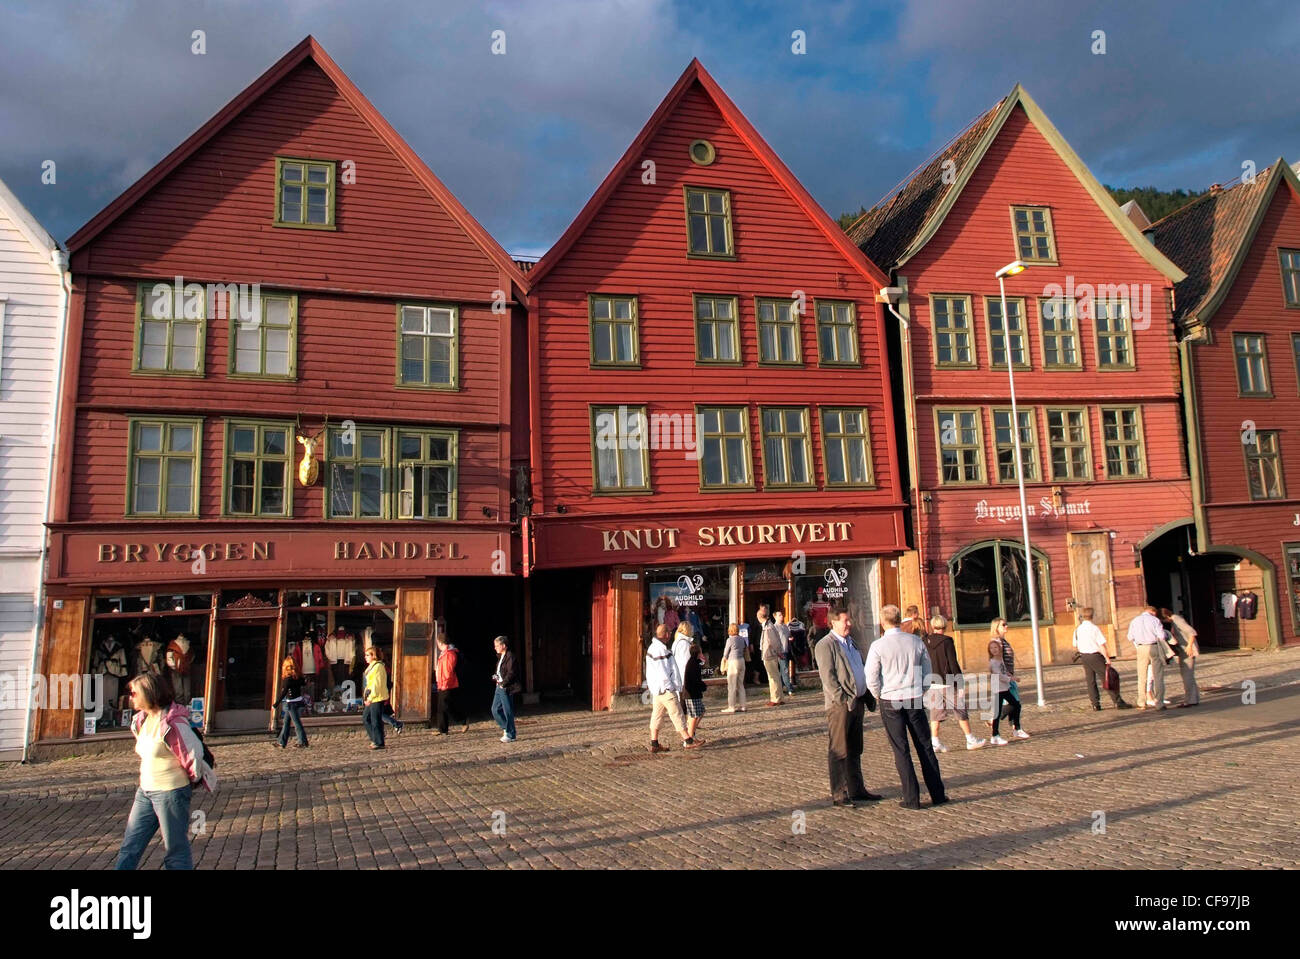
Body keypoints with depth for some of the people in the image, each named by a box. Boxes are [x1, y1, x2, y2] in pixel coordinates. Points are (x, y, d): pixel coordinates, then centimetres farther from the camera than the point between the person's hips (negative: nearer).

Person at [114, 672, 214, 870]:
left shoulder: (172, 723, -21)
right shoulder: (141, 721, 7)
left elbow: (194, 753, -20)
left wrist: (193, 779, -5)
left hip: (171, 792, -9)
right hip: (145, 792, 9)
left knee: (176, 850, 3)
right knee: (130, 847, 13)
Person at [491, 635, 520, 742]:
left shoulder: (510, 656, -14)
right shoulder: (500, 657, 15)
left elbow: (511, 673, -20)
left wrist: (503, 683, -17)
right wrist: (496, 677, 8)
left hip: (506, 688, -10)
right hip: (500, 687, 10)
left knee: (508, 712, -2)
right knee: (495, 710, 10)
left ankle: (511, 735, 7)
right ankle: (506, 728, 23)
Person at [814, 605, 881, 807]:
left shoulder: (850, 642, 18)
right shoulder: (825, 645, -10)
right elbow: (828, 677, -16)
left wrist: (867, 696, 13)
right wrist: (844, 700, -21)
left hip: (857, 702, 9)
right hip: (839, 705, -9)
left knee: (855, 750, 16)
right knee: (838, 752, -3)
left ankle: (856, 789, 25)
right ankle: (838, 795, 3)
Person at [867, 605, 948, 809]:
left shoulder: (878, 646, -11)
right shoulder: (916, 641, 0)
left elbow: (871, 679, -9)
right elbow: (928, 672, 8)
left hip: (890, 701, -3)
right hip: (915, 700, 3)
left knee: (901, 750, 4)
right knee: (925, 746, 12)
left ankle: (911, 798, 6)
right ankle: (937, 794, 17)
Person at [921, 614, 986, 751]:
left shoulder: (924, 641, 1)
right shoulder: (946, 641, -12)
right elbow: (953, 664, -12)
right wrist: (960, 684, -8)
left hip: (931, 684, 4)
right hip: (947, 683, -4)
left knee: (935, 713, 9)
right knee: (961, 711, 9)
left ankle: (934, 742, 7)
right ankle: (970, 740, 16)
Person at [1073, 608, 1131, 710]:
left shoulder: (1077, 629, 3)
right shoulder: (1094, 628, -14)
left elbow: (1075, 645, 10)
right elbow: (1102, 645, -15)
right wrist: (1107, 658, -10)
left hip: (1084, 657, 5)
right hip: (1095, 656, -5)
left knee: (1090, 681, 9)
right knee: (1107, 679, 1)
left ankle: (1095, 704, 9)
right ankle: (1118, 702, 3)